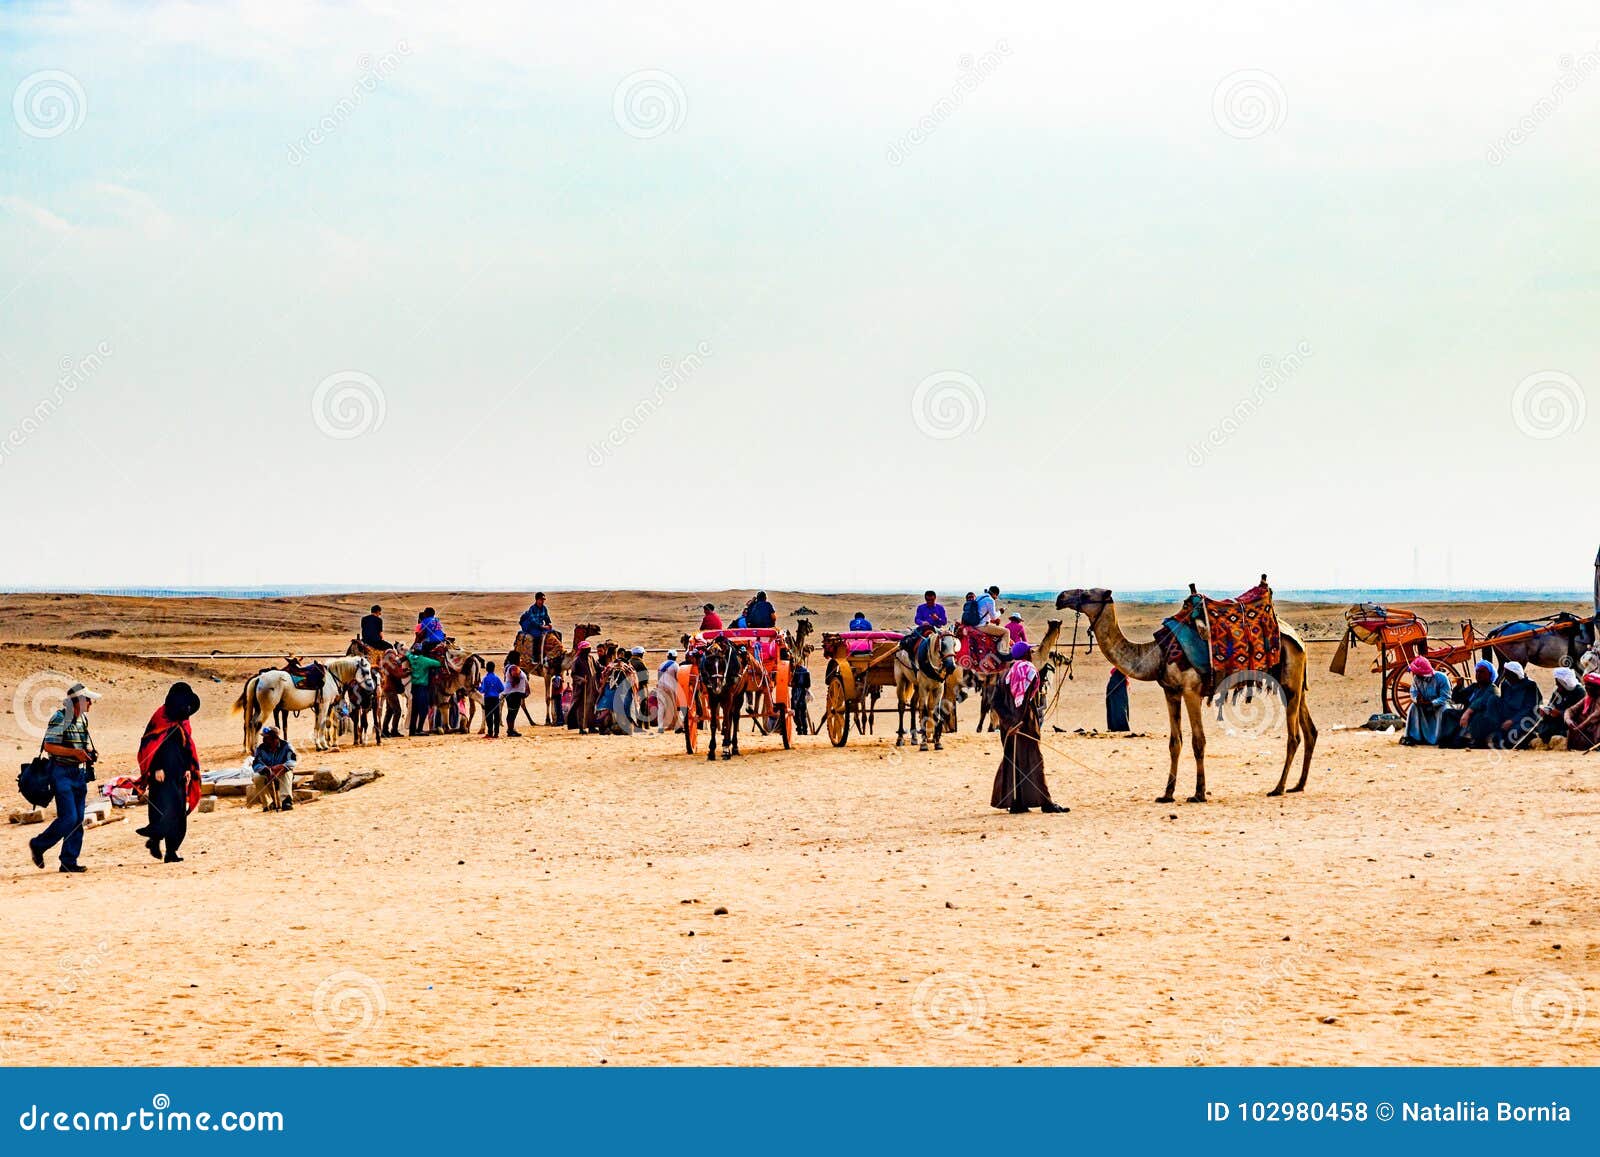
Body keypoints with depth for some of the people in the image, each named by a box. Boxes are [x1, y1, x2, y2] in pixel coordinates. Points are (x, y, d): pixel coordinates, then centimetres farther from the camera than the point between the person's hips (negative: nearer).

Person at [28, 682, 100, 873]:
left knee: (78, 819, 4)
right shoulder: (59, 719, -12)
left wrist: (88, 754, 5)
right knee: (68, 817, -13)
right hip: (62, 773, -8)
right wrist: (74, 752, -23)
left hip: (79, 773, 8)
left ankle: (69, 861, 9)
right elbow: (48, 746, -18)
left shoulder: (82, 719, 13)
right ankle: (38, 845, 8)